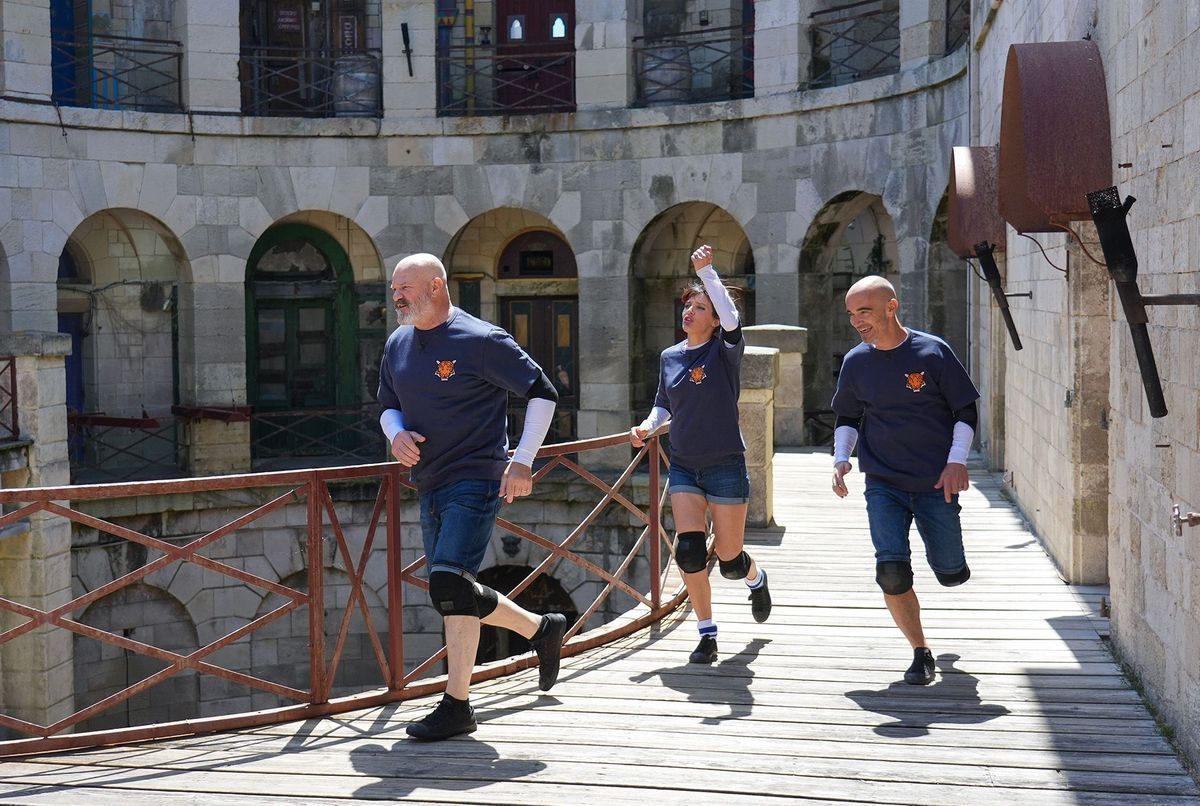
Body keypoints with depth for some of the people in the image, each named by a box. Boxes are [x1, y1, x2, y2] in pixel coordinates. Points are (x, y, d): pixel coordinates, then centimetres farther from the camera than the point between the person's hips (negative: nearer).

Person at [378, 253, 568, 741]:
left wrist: (522, 462, -13)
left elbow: (543, 393, -6)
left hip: (475, 481, -8)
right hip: (429, 486, 9)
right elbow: (388, 406, 22)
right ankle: (541, 629, 30)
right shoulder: (397, 345, 11)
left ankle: (457, 706, -6)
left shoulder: (480, 340, -10)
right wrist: (397, 434, -2)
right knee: (453, 596, 11)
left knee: (449, 584, -20)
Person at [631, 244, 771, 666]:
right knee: (689, 550, -11)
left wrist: (706, 270, -35)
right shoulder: (669, 357, 7)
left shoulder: (724, 351, -8)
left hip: (726, 466, -4)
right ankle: (707, 635, 3)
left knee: (729, 559, 4)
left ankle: (757, 578, 42)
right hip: (683, 468, 4)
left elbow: (731, 318, -30)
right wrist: (648, 426, -1)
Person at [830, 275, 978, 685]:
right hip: (883, 484, 2)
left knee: (950, 573, 4)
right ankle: (921, 654, 5)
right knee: (892, 571, -13)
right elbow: (847, 417, 16)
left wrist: (957, 460, -12)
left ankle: (946, 557, 44)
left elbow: (966, 411, 0)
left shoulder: (933, 352, -6)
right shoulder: (855, 362, 3)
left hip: (936, 483, -2)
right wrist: (841, 457, 0)